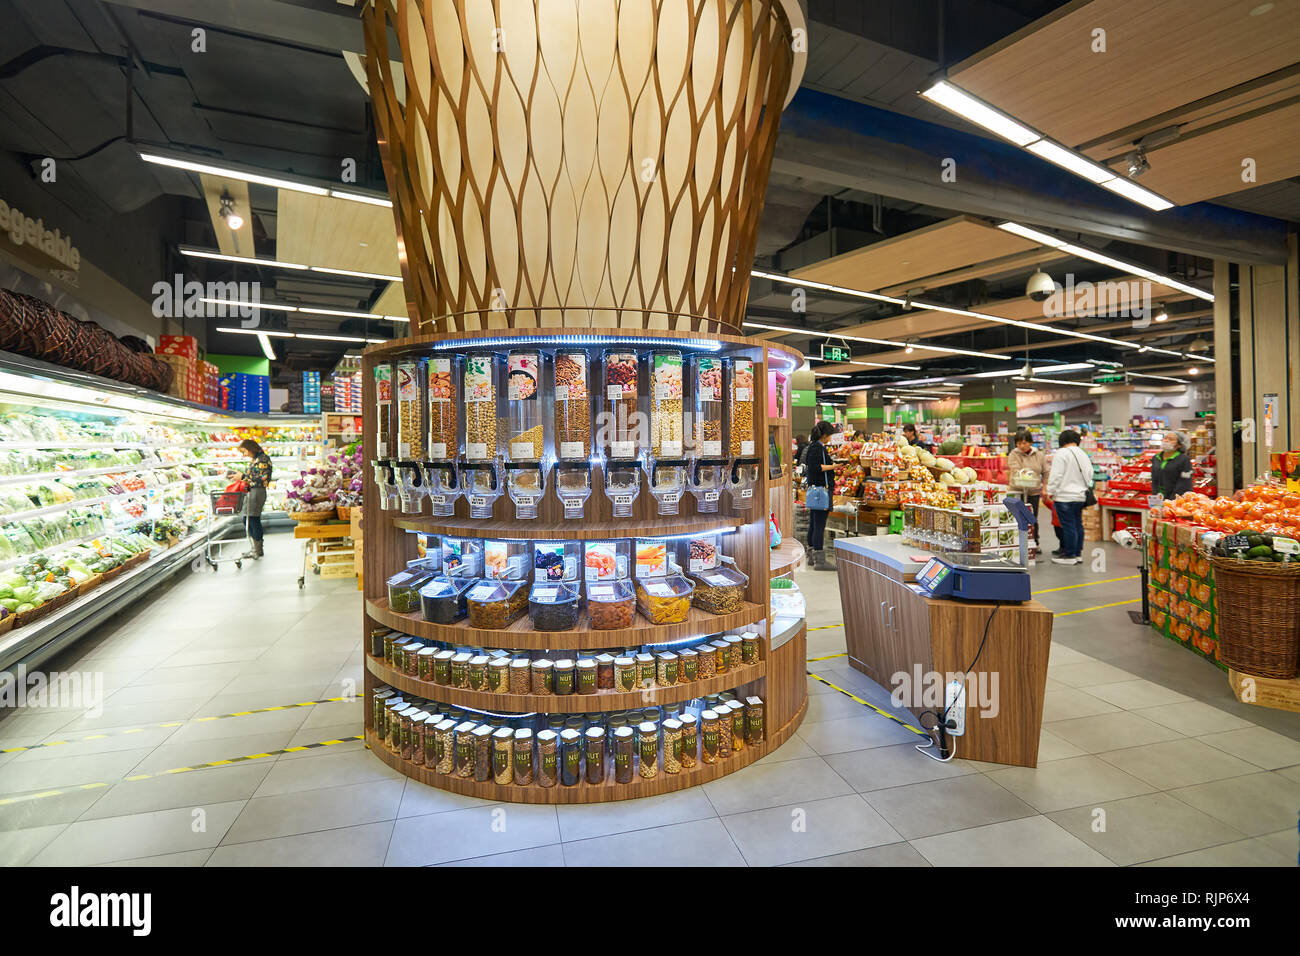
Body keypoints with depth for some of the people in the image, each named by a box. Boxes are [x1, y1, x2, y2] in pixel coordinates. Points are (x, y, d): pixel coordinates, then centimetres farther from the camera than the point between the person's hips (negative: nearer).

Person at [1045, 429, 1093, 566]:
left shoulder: (1061, 453, -12)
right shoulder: (1084, 454, 12)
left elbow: (1056, 475, -16)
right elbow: (1089, 474, 18)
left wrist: (1050, 492, -9)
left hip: (1065, 496, -8)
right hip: (1080, 496, 8)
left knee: (1068, 525, -4)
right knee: (1078, 525, 13)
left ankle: (1069, 555, 0)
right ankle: (1078, 554, 19)